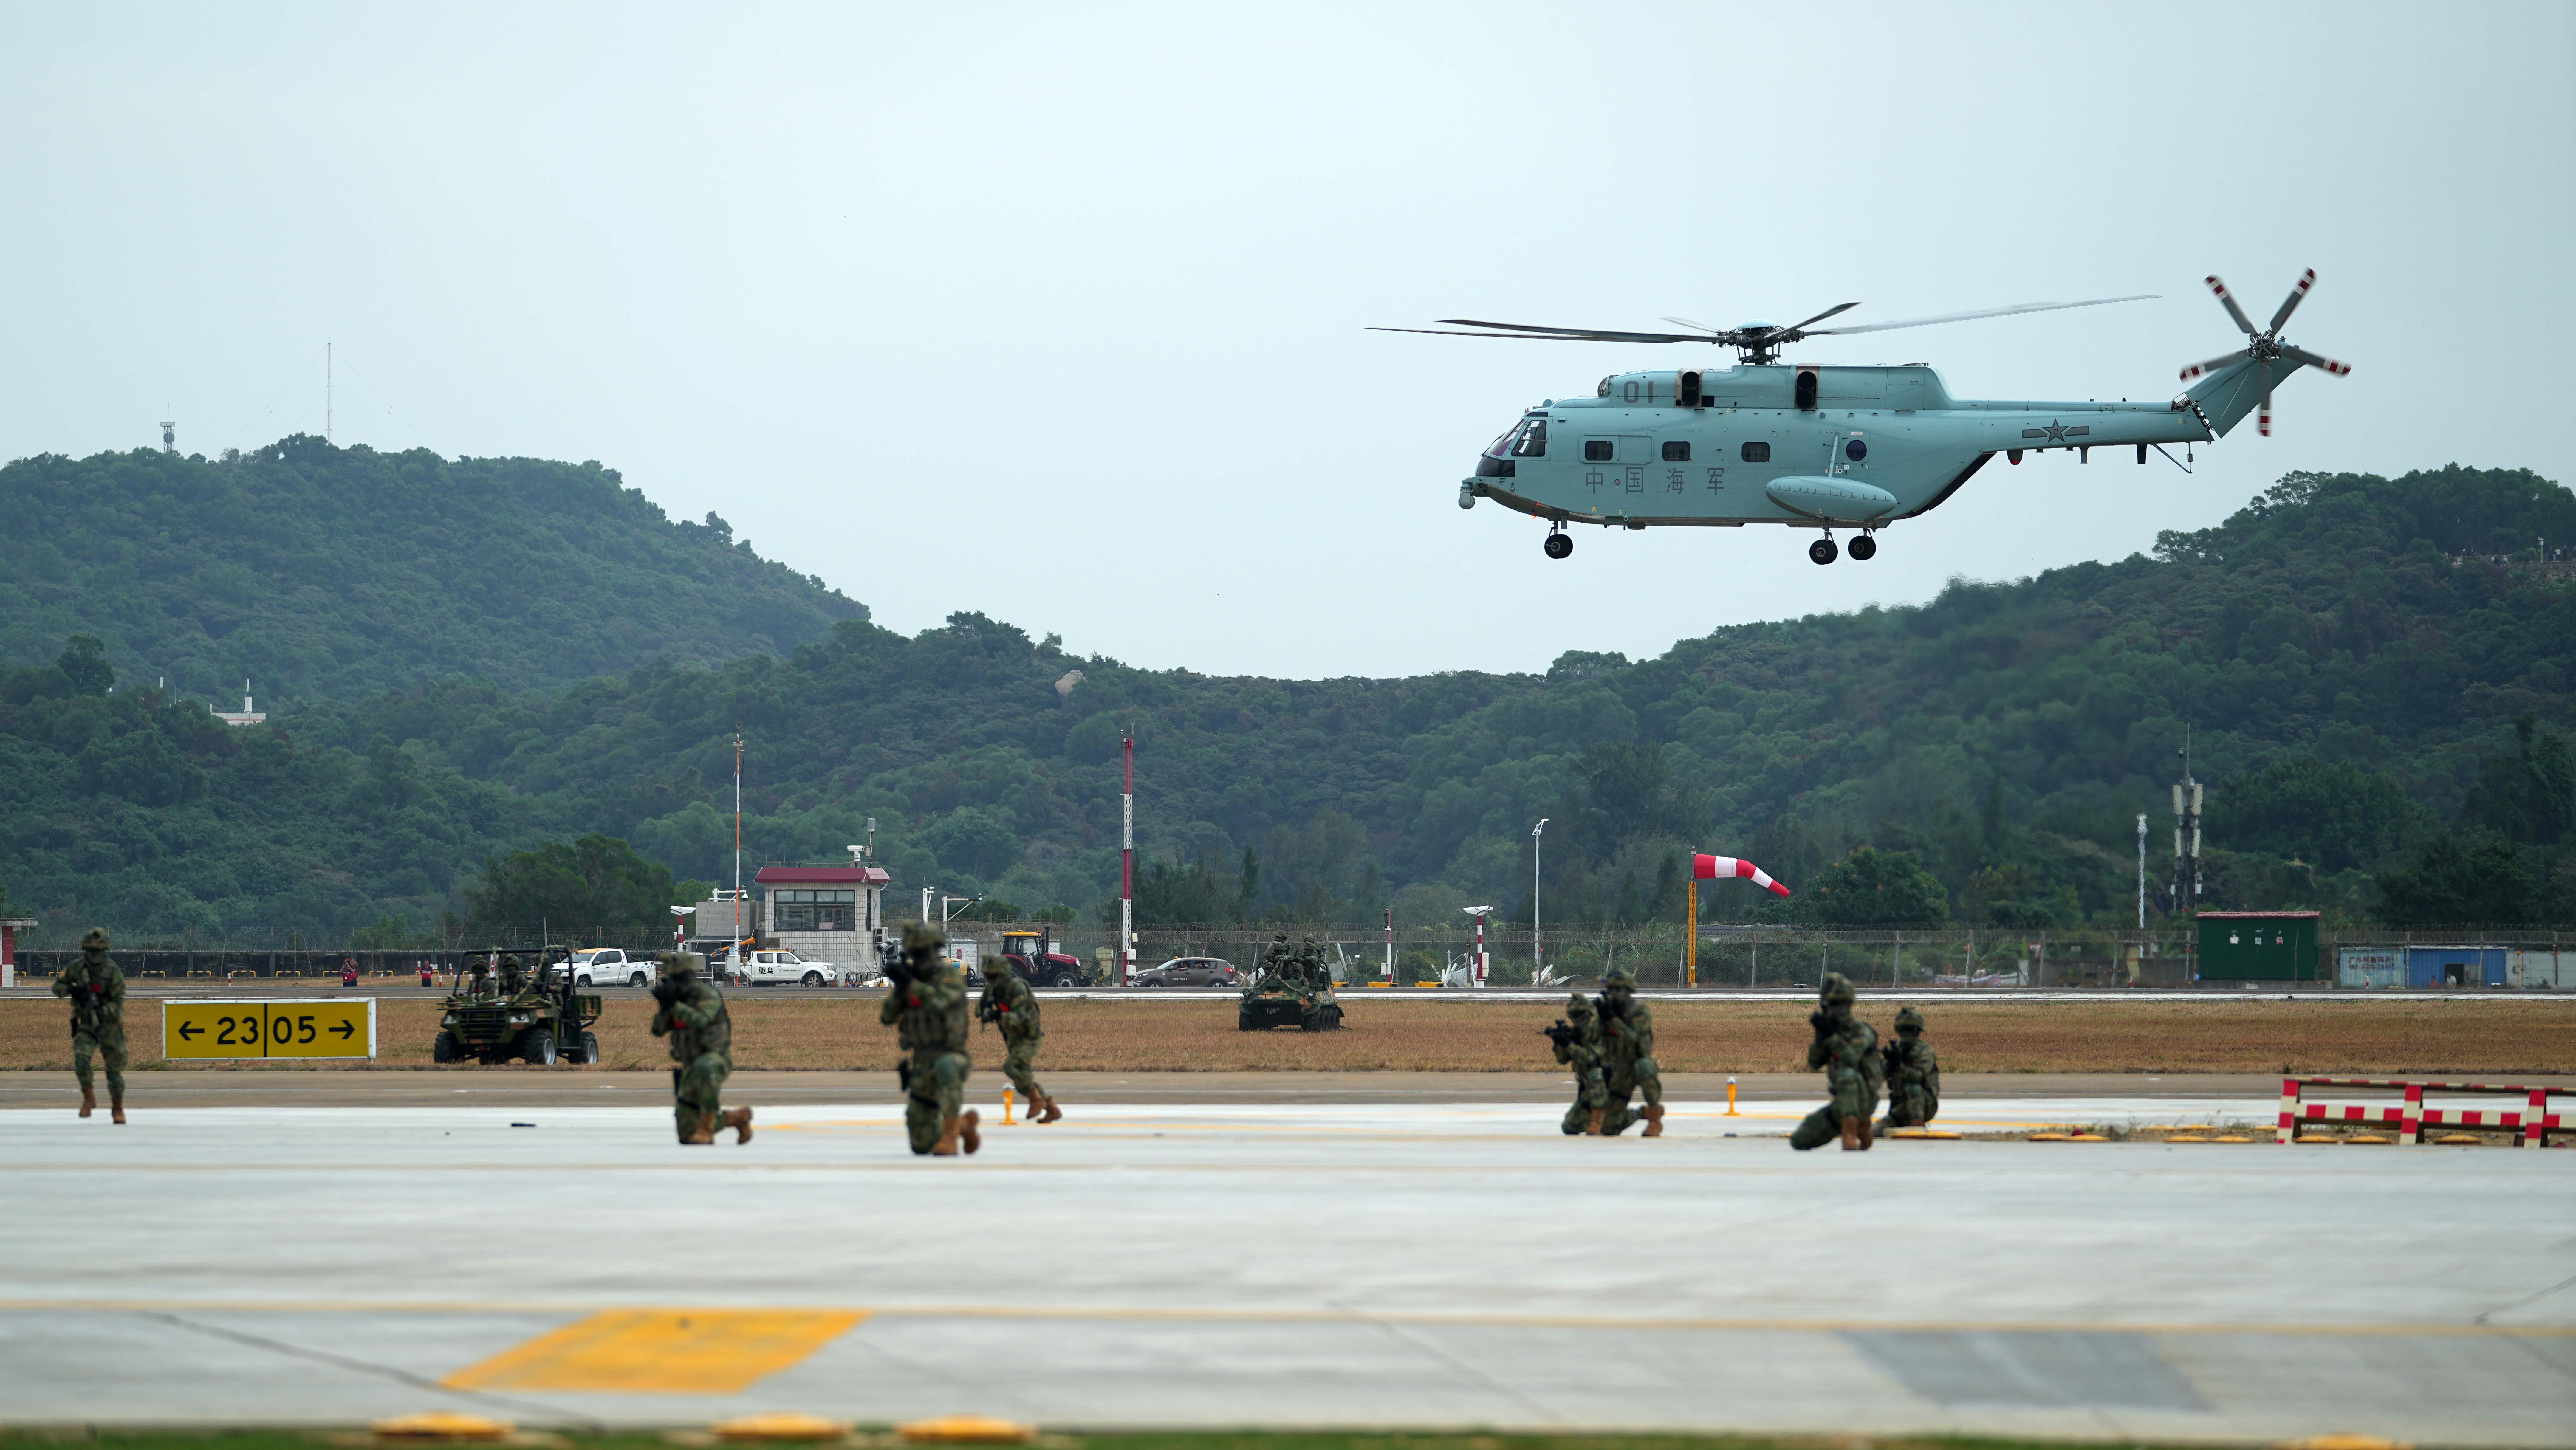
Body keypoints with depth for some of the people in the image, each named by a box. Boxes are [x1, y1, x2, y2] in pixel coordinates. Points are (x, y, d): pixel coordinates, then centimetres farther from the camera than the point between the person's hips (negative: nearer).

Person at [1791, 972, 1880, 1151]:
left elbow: (1851, 1058, -29)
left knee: (1847, 1073, -38)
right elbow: (1815, 1062, 0)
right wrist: (1821, 1035, -15)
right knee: (1799, 1141, 2)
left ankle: (1850, 1139, -43)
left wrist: (1831, 1035, -35)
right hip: (1840, 1104, 8)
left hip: (1863, 1100, -7)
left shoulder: (1861, 1031, -10)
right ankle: (1860, 1127, 17)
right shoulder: (1833, 1027, 11)